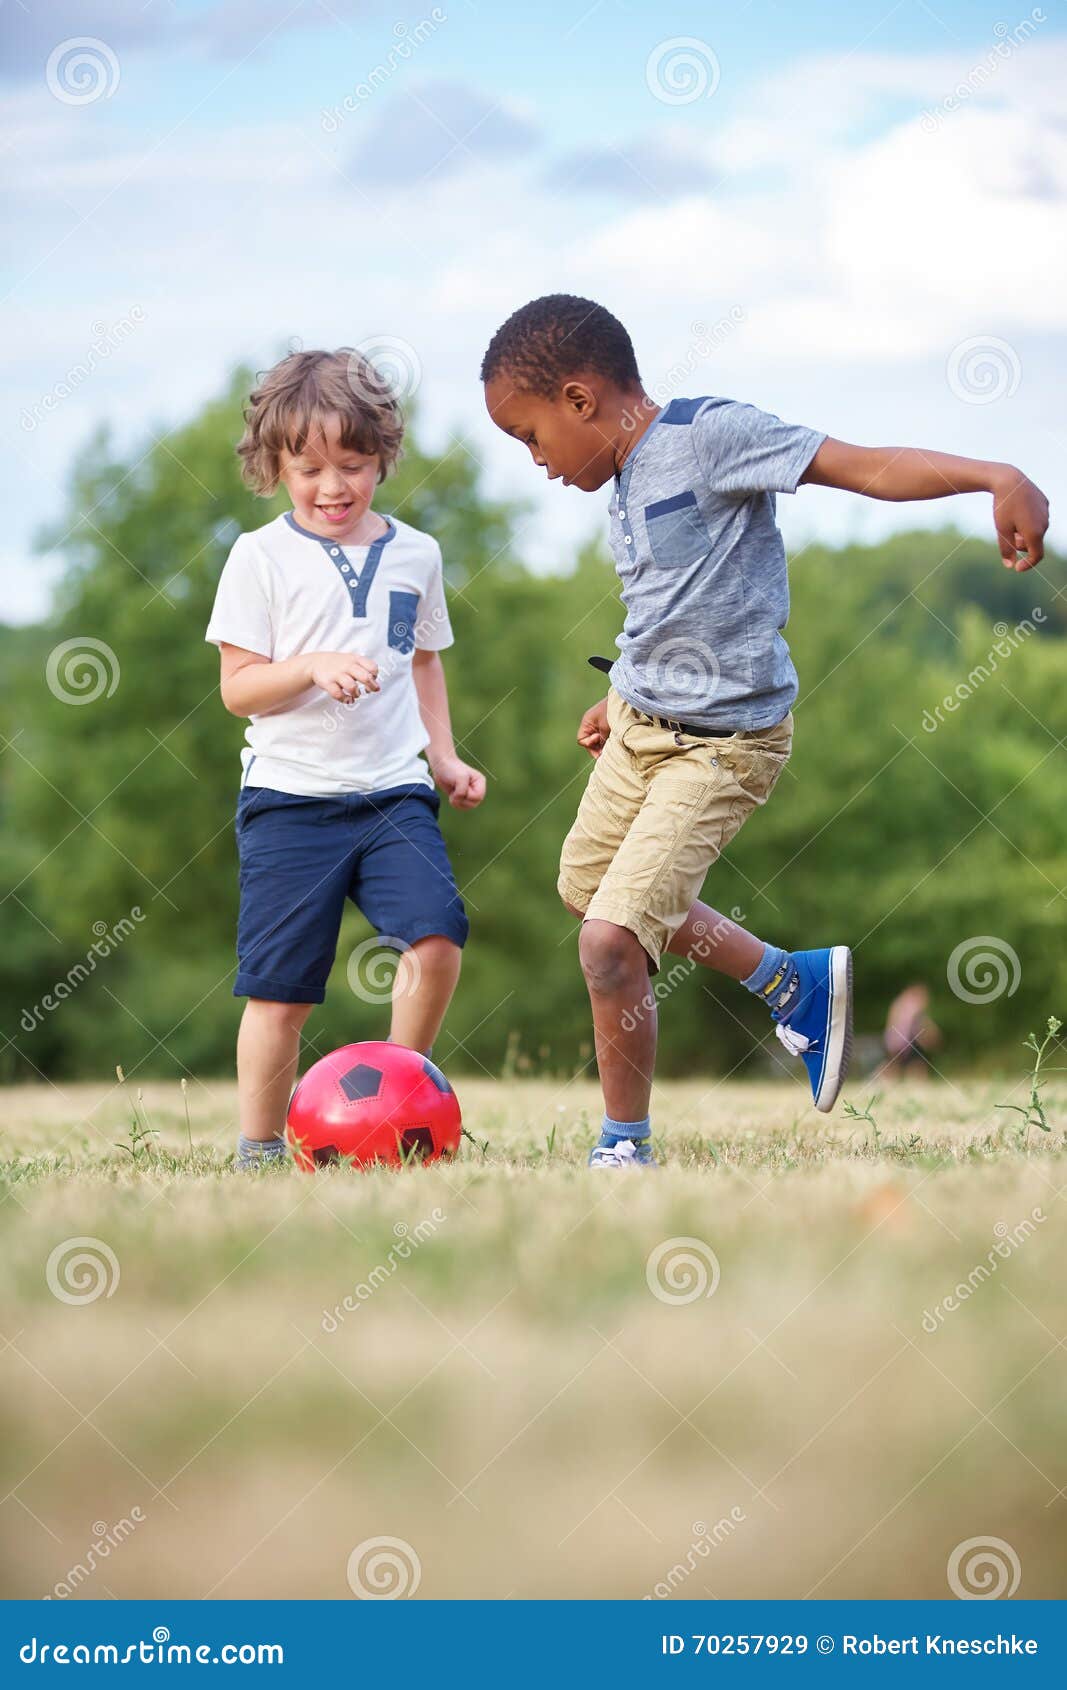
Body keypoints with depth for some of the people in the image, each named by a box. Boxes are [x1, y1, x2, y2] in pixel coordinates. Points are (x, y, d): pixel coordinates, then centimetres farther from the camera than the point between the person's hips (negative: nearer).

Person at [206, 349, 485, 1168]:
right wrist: (313, 668, -20)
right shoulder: (261, 557, -2)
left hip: (394, 791, 3)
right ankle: (260, 1151, 12)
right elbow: (238, 687, -4)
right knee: (281, 986, -2)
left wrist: (443, 755, 16)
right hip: (290, 798, -3)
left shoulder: (415, 554, 10)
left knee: (436, 933, -18)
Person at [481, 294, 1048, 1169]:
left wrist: (997, 477, -40)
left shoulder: (709, 433, -22)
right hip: (637, 724, 10)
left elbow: (863, 465, -28)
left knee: (611, 940, -16)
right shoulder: (629, 482, 4)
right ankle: (797, 983, 40)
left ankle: (626, 1146, 5)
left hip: (720, 743, -10)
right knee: (587, 885, 28)